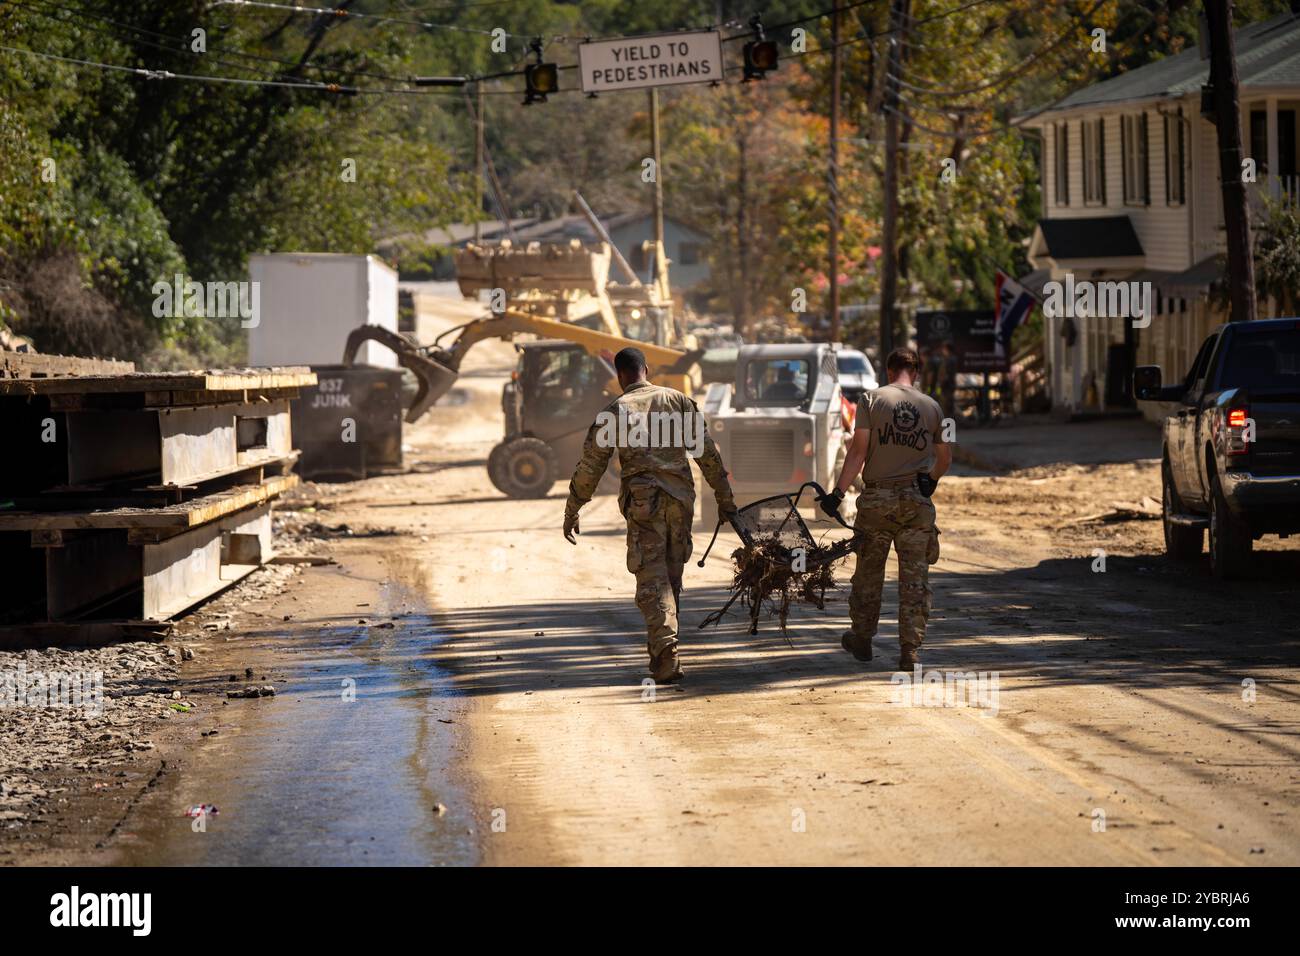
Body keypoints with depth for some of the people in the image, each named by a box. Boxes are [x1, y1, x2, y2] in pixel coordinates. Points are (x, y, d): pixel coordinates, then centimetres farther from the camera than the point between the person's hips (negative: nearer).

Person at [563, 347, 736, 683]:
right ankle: (661, 652, 22)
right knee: (672, 576, 14)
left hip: (643, 500, -3)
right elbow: (707, 452, 9)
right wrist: (724, 497, 16)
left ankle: (666, 651, -19)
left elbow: (590, 466, 3)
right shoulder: (678, 401, 9)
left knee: (652, 579, -4)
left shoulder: (615, 411, 1)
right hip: (680, 497, 3)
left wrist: (572, 513, 11)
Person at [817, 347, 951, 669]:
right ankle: (910, 651, 0)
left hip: (877, 499, -1)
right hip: (917, 501, 1)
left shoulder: (872, 400, -3)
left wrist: (838, 492, -7)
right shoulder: (932, 407, 5)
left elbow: (858, 451, -9)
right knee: (914, 578, 3)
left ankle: (862, 639, 25)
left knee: (868, 572, 13)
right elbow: (945, 457, 14)